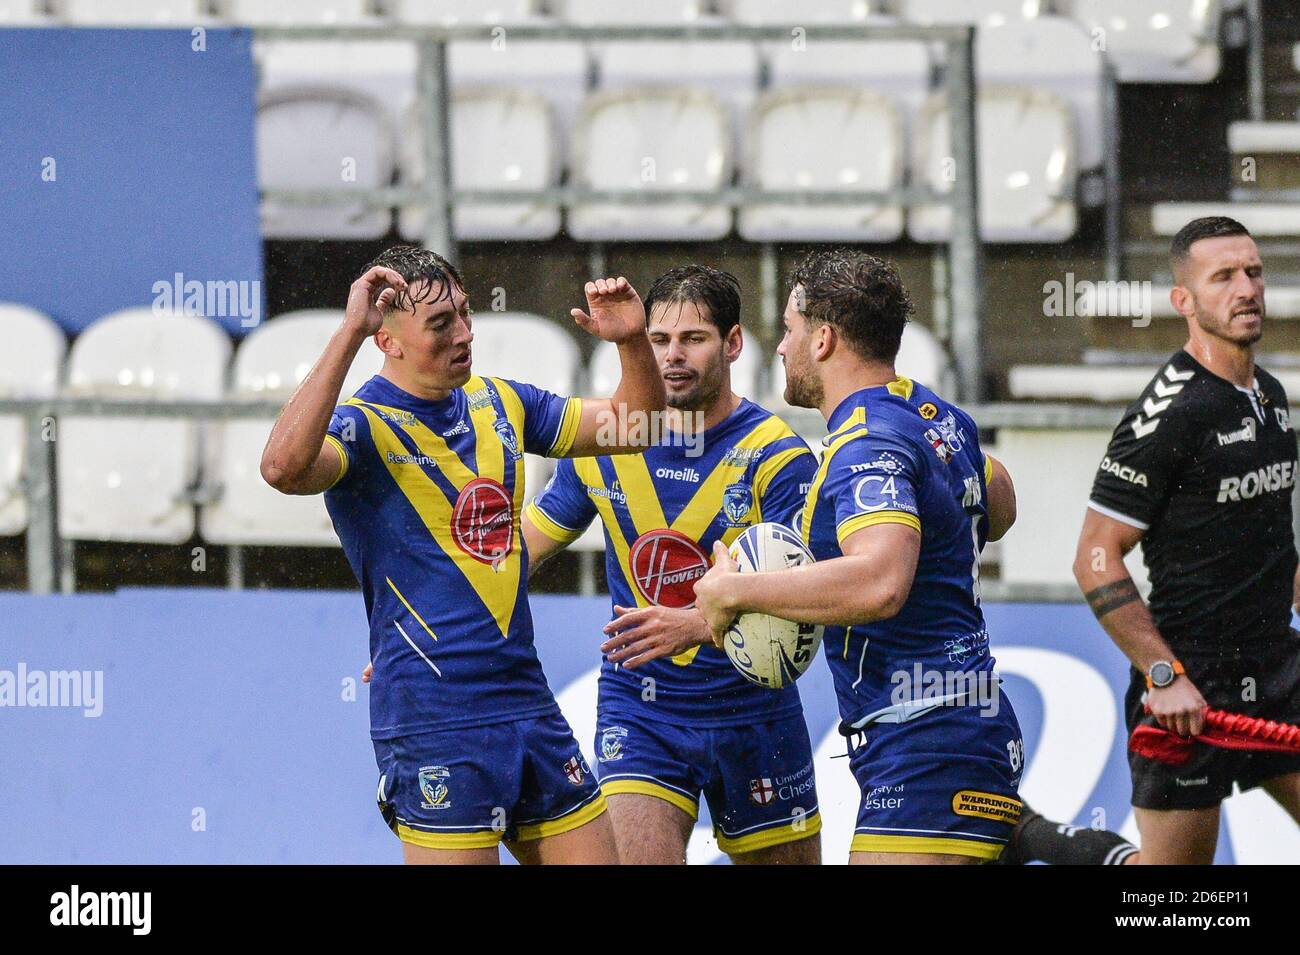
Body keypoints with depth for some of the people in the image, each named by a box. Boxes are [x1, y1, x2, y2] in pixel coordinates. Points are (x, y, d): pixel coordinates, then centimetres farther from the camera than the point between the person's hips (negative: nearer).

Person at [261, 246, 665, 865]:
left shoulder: (499, 403, 12)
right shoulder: (362, 426, -10)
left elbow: (634, 427, 21)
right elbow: (284, 467, -33)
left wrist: (633, 343, 1)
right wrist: (348, 334, -32)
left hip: (529, 707, 7)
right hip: (433, 718, -7)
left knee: (592, 855, 7)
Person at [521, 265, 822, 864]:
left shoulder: (776, 456, -11)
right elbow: (522, 547, 13)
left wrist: (696, 625, -38)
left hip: (752, 711, -1)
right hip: (637, 711, 1)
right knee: (639, 858, -19)